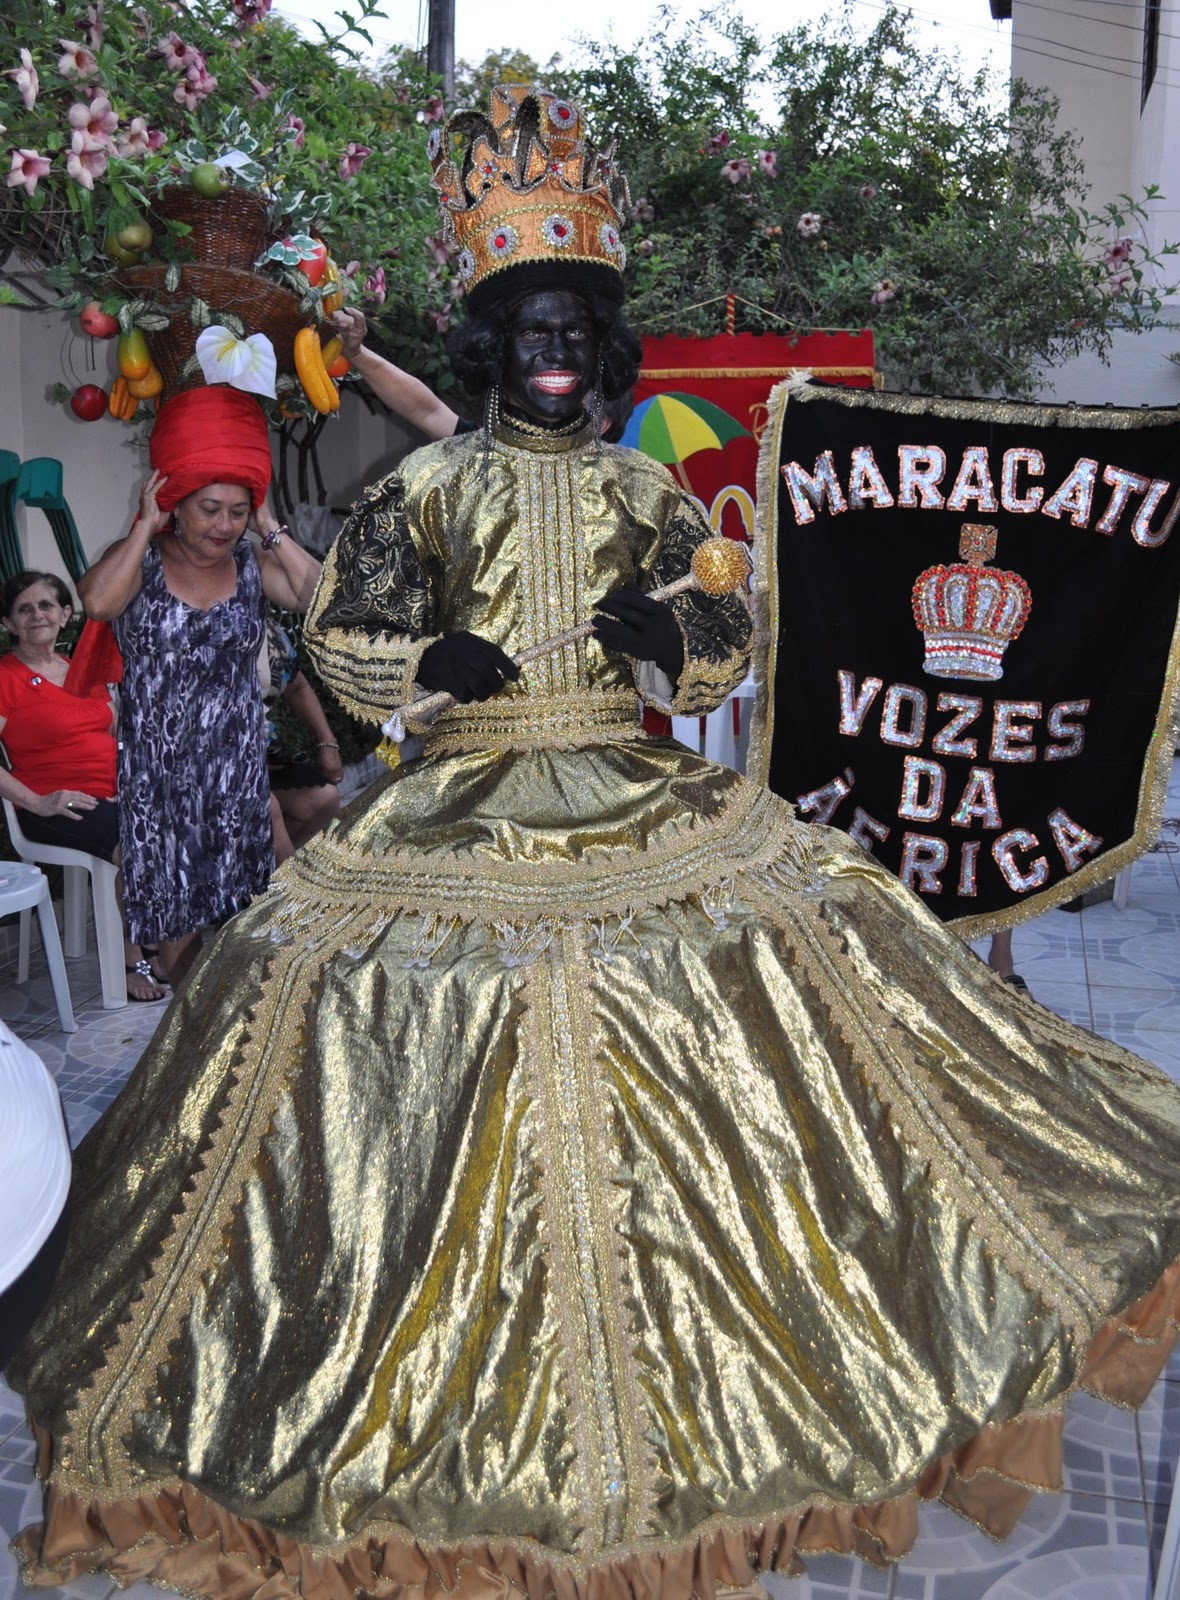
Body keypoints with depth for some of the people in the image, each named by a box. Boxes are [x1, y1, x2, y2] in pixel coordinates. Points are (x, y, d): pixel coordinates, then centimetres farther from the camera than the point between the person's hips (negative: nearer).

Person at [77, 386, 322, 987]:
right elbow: (97, 601, -26)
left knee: (240, 894, 8)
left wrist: (269, 529, -8)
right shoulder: (141, 559, -4)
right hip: (159, 762, -2)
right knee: (175, 898, 7)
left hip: (238, 757, 2)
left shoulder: (252, 564, 2)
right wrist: (145, 527, -16)